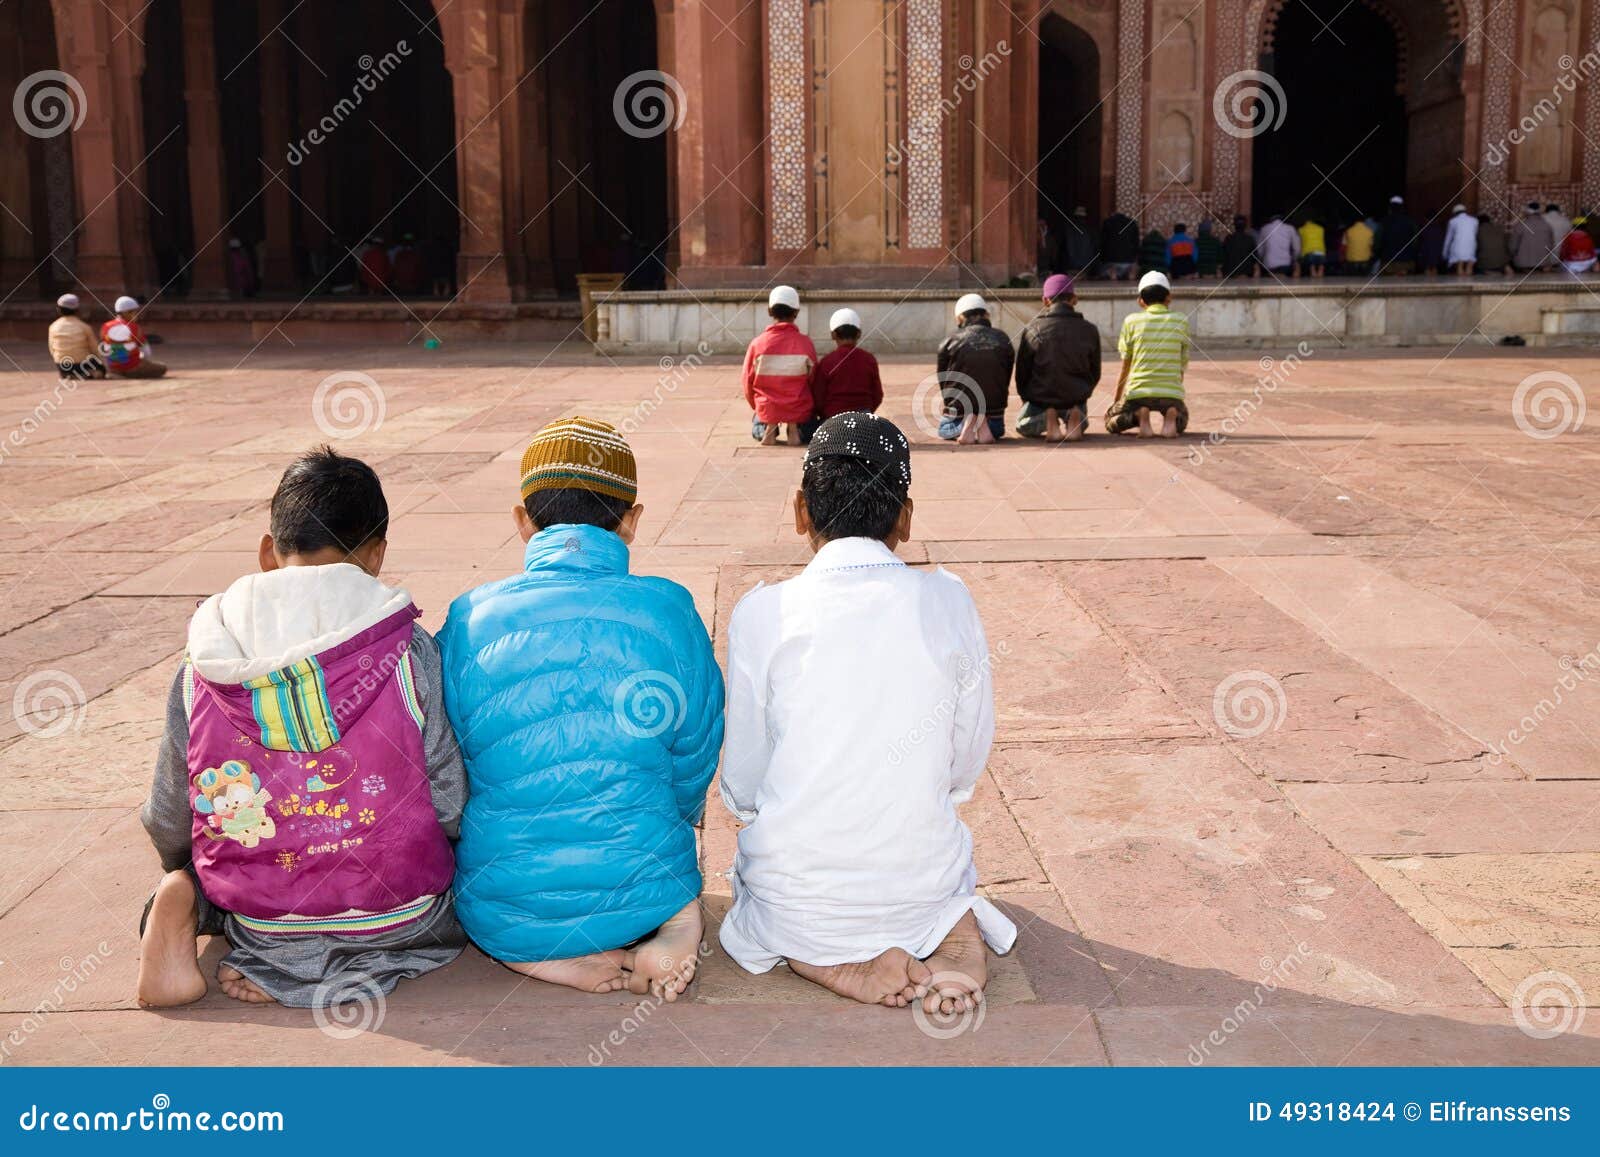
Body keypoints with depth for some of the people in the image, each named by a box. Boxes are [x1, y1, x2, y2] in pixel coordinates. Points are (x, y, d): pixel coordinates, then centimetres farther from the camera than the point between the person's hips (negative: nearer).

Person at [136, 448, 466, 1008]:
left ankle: (184, 900, -1)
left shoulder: (201, 666, -3)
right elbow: (449, 805, -8)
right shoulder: (407, 648, -11)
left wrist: (185, 879, 29)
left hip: (259, 914, 4)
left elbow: (168, 824, 5)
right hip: (400, 913, -3)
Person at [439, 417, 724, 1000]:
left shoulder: (469, 620, -5)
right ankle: (671, 926, 0)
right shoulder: (671, 612, -7)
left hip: (501, 914, 0)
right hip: (637, 895, 0)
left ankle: (538, 956, 4)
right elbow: (693, 777, 3)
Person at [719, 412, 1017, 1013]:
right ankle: (958, 935, 3)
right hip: (922, 887, 2)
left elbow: (743, 787, -3)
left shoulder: (762, 613, -12)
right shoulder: (949, 601, -7)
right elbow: (967, 766, 2)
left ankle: (841, 963, 2)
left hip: (795, 902, -1)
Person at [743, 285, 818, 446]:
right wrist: (813, 410, 19)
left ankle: (767, 428, 0)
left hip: (767, 409, 1)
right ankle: (795, 427, 0)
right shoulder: (805, 343, -11)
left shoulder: (758, 343, -10)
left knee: (755, 429, 34)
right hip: (799, 410, -1)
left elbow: (748, 383, -1)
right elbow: (813, 380, 1)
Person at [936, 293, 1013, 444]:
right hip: (994, 408, 2)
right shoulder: (1003, 339, 4)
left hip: (960, 409, -2)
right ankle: (985, 424, -3)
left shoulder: (950, 342, -4)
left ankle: (963, 425, -7)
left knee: (944, 428, 29)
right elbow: (1006, 381, 9)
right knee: (997, 430, 34)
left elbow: (942, 383, 5)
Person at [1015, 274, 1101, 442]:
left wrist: (1027, 399, 19)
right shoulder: (1089, 330, 0)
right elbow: (1095, 373, 8)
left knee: (1022, 427, 26)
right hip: (1076, 398, 2)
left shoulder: (1031, 329, -6)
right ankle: (1074, 415, -4)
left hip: (1041, 398, -2)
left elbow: (1021, 372, 1)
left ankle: (1047, 418, -8)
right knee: (1081, 425, 34)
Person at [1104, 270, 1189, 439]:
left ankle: (1138, 416, -9)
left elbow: (1125, 369, 11)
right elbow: (1181, 368, 15)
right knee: (1181, 421, 32)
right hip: (1171, 393, 1)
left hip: (1138, 393, -1)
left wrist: (1115, 402, 24)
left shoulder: (1131, 321, 6)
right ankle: (1171, 415, -5)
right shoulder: (1181, 322, 9)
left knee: (1110, 421, 24)